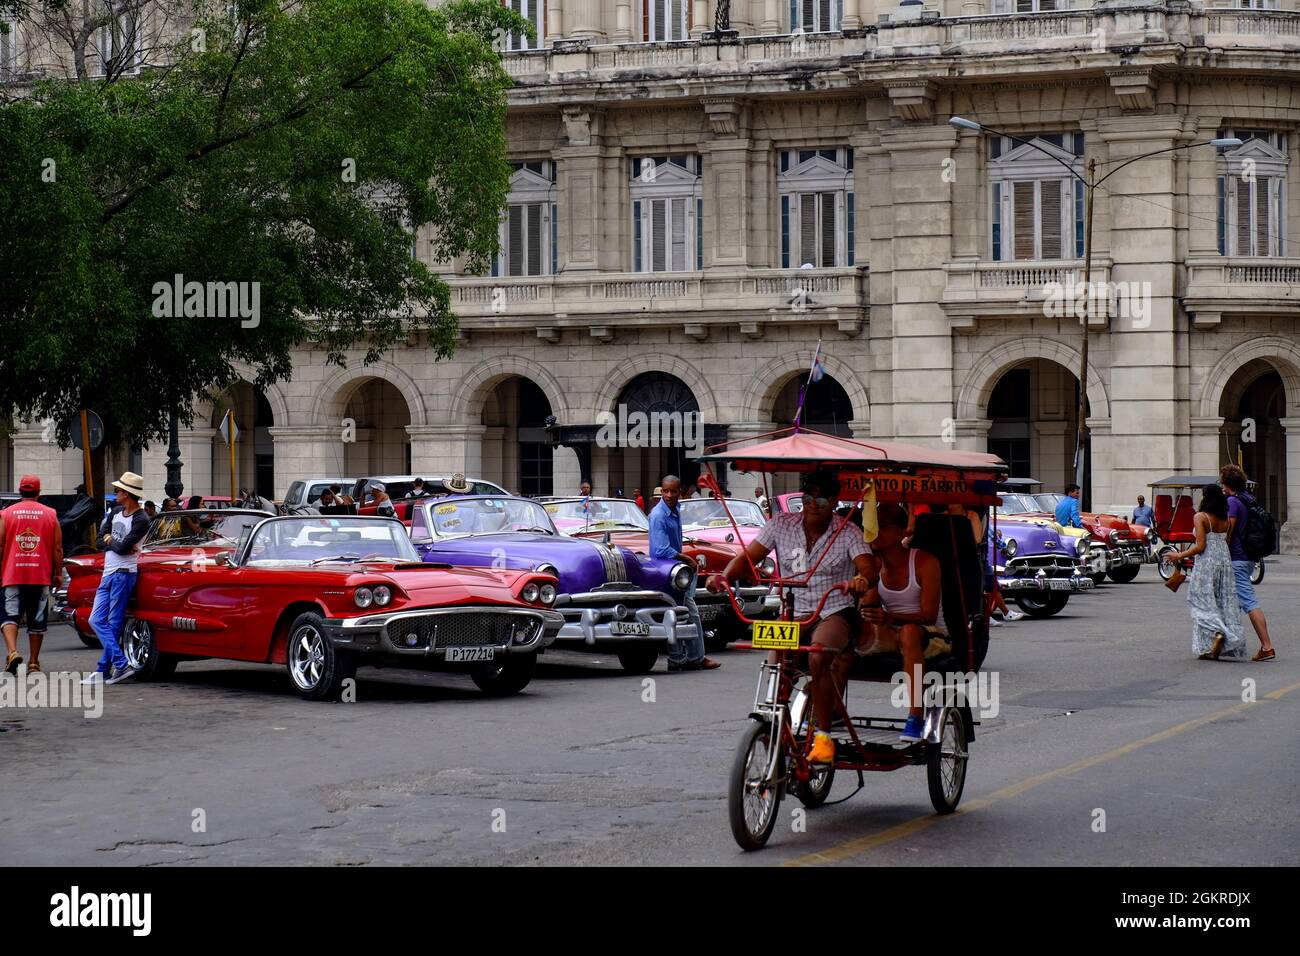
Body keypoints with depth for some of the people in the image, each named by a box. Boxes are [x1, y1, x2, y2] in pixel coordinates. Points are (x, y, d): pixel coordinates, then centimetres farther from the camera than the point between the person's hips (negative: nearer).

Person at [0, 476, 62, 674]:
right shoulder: (50, 514, 2)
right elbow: (57, 548, 2)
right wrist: (58, 574, 10)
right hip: (41, 576, 1)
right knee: (37, 620, 9)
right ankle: (34, 663, 14)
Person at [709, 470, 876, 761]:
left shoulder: (847, 532, -2)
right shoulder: (782, 525, 4)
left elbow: (868, 568, -15)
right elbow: (747, 558, -1)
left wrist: (861, 580, -41)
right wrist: (725, 576, -22)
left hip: (835, 613, -2)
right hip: (793, 613, 3)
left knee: (817, 659, -32)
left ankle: (823, 735, -20)